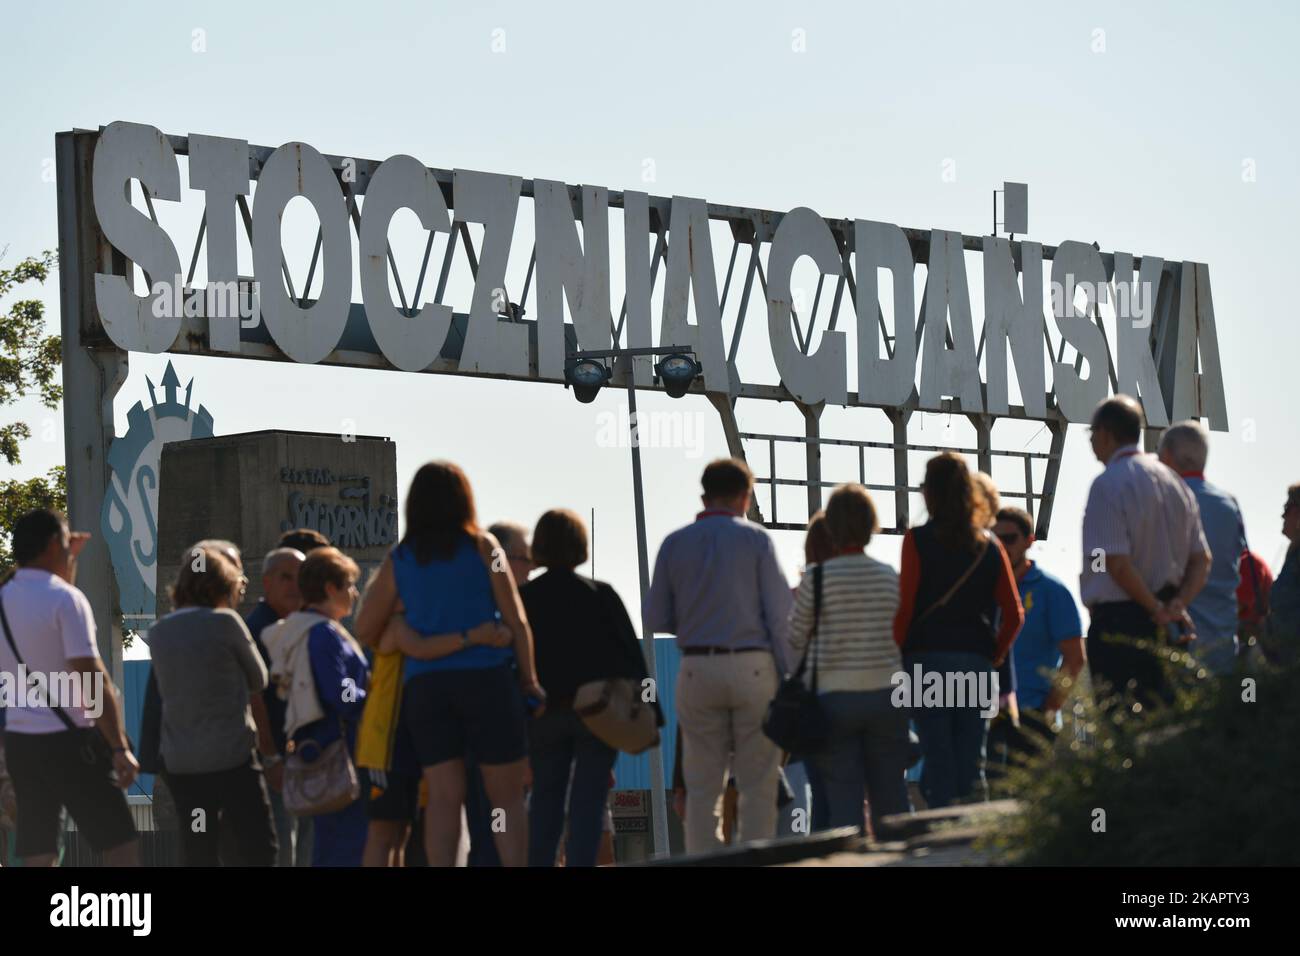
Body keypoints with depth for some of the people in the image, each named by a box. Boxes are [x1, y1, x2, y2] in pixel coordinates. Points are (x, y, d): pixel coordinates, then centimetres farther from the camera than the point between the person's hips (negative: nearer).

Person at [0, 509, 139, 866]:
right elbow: (93, 681, -16)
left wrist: (69, 562, 30)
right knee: (119, 845, -1)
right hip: (68, 740, -7)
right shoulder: (66, 599, -11)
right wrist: (120, 747, -15)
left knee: (37, 857, 7)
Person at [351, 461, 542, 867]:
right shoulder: (482, 547, 2)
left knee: (443, 797, 1)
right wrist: (530, 679, 7)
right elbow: (516, 619, -1)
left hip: (424, 684, 2)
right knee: (507, 797, 3)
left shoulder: (398, 560, 8)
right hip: (487, 679, -2)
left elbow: (365, 628, 9)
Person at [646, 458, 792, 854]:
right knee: (758, 785, 1)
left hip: (697, 669, 2)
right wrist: (789, 679, -1)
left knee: (702, 788, 5)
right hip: (753, 666, -2)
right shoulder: (755, 539, 0)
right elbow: (781, 614, -5)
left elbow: (656, 619, 8)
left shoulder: (675, 543, 6)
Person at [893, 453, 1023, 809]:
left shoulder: (918, 540, -3)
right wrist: (994, 656, 15)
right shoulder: (989, 545, 8)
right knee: (972, 764, 7)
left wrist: (897, 654, 3)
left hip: (928, 661, -3)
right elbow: (1014, 614, 3)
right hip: (977, 665, 3)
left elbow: (905, 609, -8)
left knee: (938, 766, -3)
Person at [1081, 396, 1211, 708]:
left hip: (1117, 621, -8)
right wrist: (1177, 604, -1)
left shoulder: (1107, 485, -11)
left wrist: (1156, 609, -10)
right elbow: (1201, 559, 12)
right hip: (1167, 633, 8)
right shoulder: (1175, 483, 14)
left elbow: (1117, 562, -19)